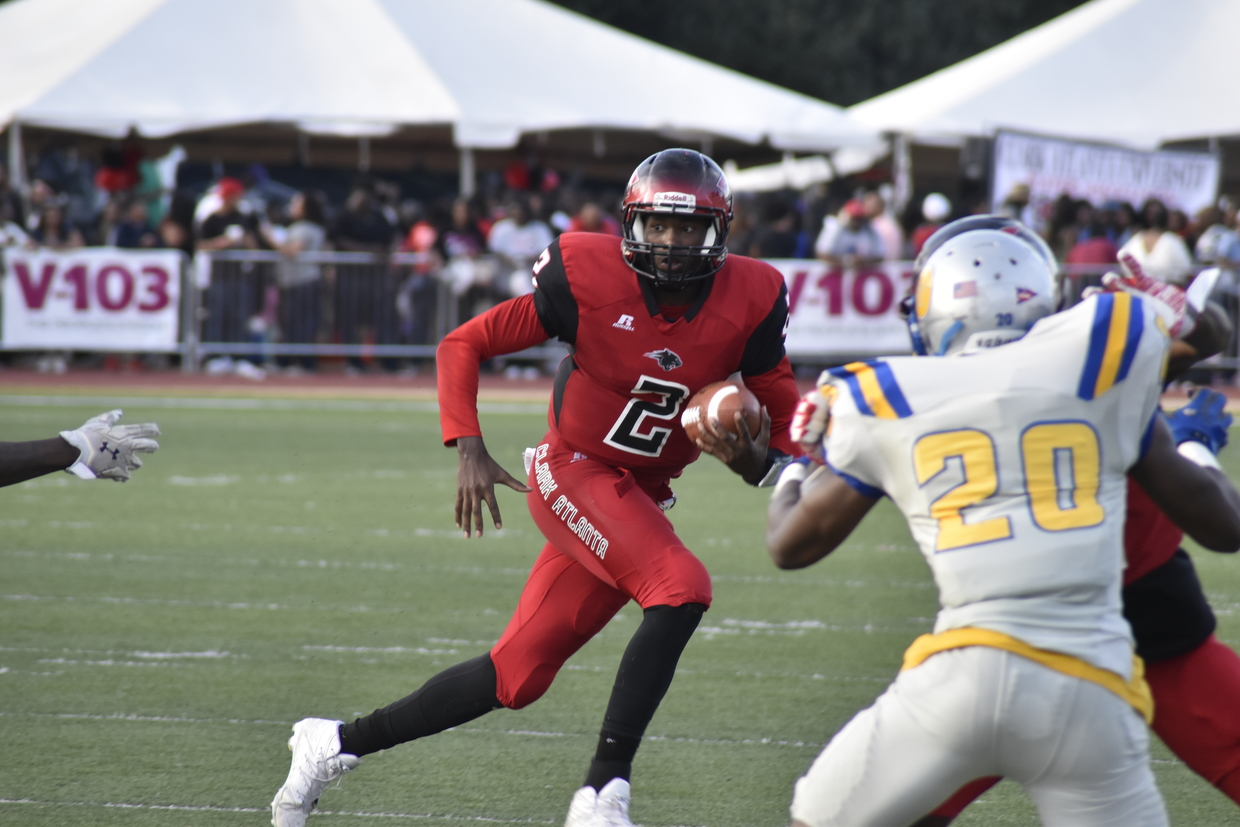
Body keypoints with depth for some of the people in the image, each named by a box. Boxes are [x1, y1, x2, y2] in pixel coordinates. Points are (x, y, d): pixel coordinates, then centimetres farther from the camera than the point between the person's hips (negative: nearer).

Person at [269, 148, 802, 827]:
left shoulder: (749, 301, -8)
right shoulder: (589, 277, -16)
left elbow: (785, 416, 1)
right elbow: (464, 344, -6)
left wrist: (753, 459, -22)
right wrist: (469, 449, -17)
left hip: (642, 501, 5)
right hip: (575, 472, -5)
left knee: (516, 677, 5)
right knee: (681, 588, -29)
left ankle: (340, 744, 19)